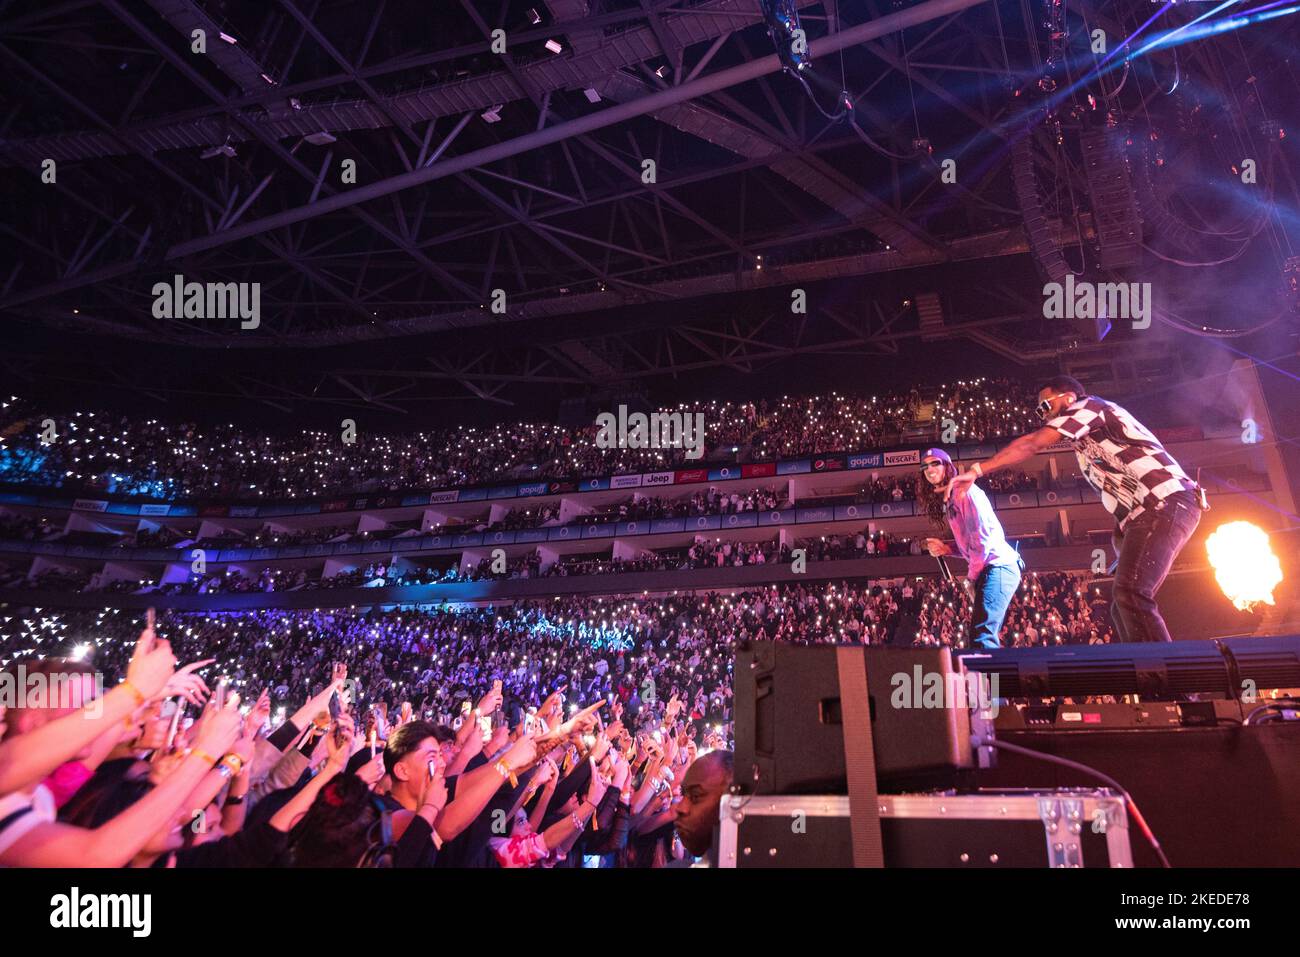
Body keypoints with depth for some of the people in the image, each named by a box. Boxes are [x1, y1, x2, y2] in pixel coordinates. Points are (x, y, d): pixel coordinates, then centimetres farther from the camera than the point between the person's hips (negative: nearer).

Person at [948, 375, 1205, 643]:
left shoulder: (1086, 405, 2)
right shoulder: (1090, 439, 30)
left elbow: (1031, 444, -10)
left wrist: (976, 471, -11)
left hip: (1163, 503, -10)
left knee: (1131, 596, -21)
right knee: (1123, 608, 6)